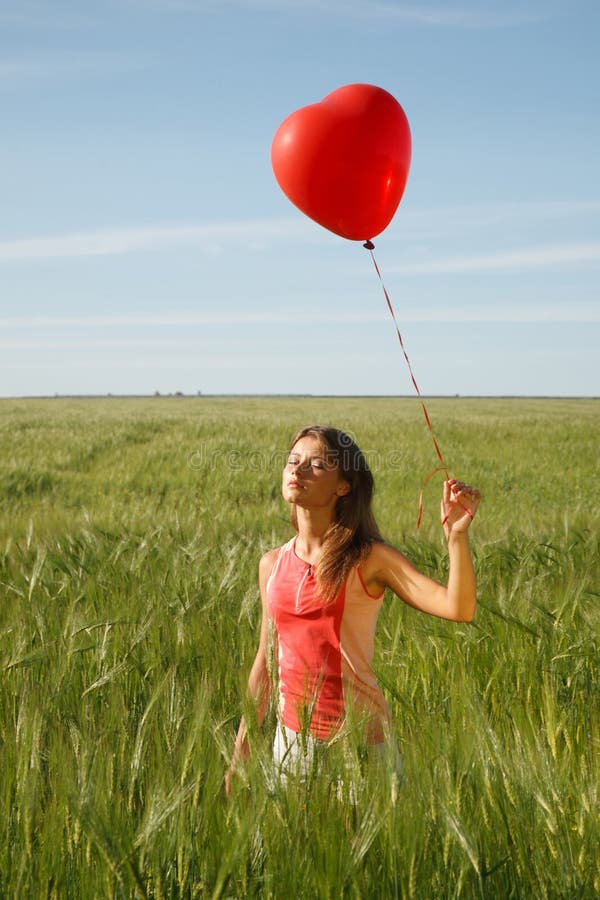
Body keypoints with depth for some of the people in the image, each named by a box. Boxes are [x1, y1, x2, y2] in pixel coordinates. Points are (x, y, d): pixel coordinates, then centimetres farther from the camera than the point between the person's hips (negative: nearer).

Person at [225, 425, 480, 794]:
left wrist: (457, 533, -34)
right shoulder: (272, 564, 5)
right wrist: (241, 750, 14)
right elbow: (266, 661, 13)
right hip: (293, 733, 4)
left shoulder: (369, 559, -9)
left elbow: (459, 608, -21)